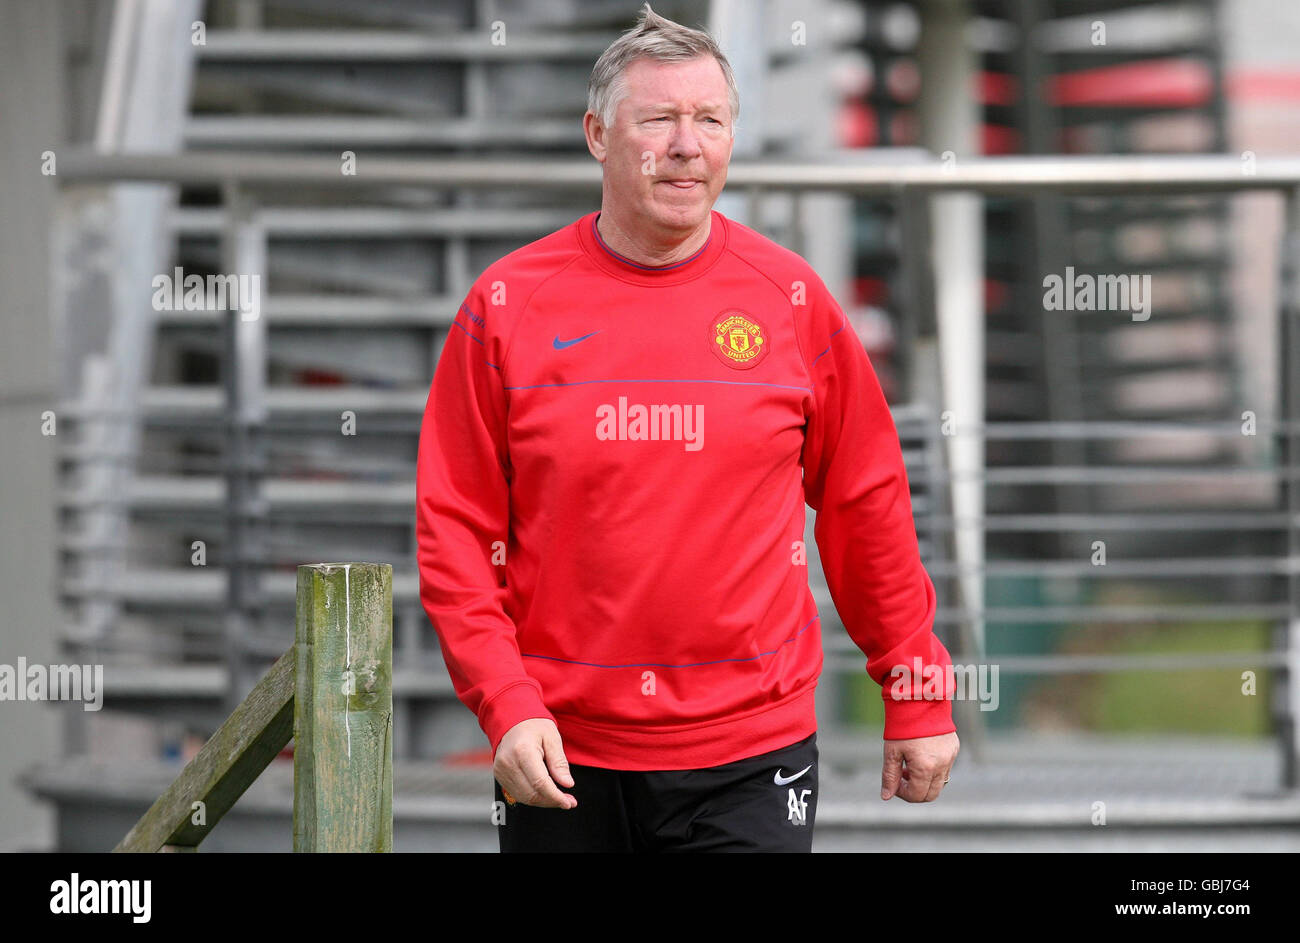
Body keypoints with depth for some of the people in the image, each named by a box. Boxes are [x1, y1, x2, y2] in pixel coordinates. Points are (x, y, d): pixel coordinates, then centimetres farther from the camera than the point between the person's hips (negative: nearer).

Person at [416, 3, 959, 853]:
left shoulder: (790, 297, 3)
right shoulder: (509, 304, 1)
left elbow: (866, 504, 10)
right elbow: (455, 529, 1)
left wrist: (918, 699, 10)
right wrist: (506, 703, -10)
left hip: (750, 762, 0)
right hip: (561, 759, 1)